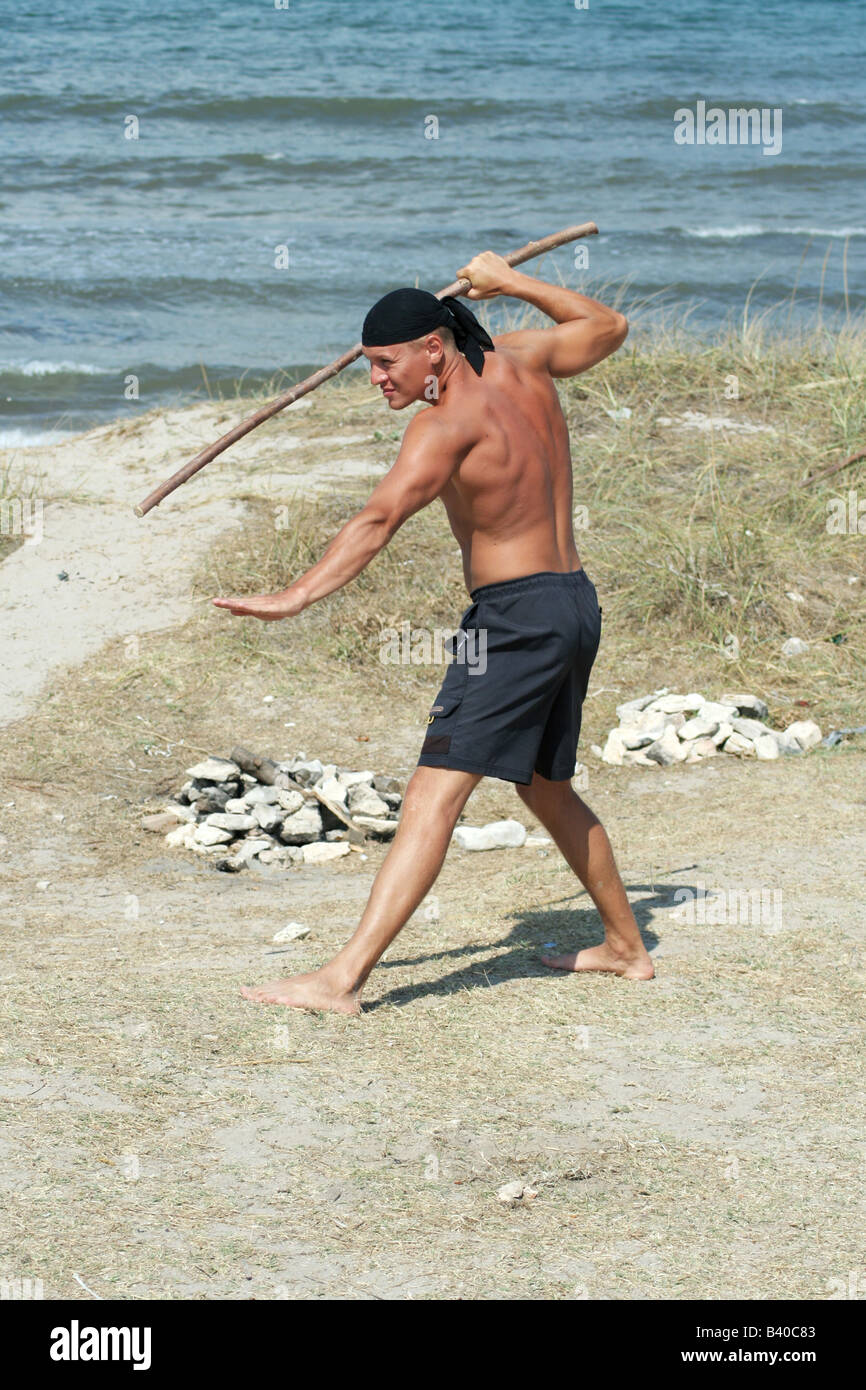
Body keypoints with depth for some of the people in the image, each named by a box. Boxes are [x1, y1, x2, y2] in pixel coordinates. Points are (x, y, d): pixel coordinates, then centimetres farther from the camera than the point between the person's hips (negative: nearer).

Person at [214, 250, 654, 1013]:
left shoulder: (449, 422, -16)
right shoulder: (517, 361, 7)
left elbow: (381, 516, -29)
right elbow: (608, 326, 25)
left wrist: (298, 595, -37)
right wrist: (508, 279, 32)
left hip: (517, 615, -10)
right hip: (575, 606, 10)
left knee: (433, 794, -16)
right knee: (546, 788, 26)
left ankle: (344, 977, -23)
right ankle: (627, 945, 37)